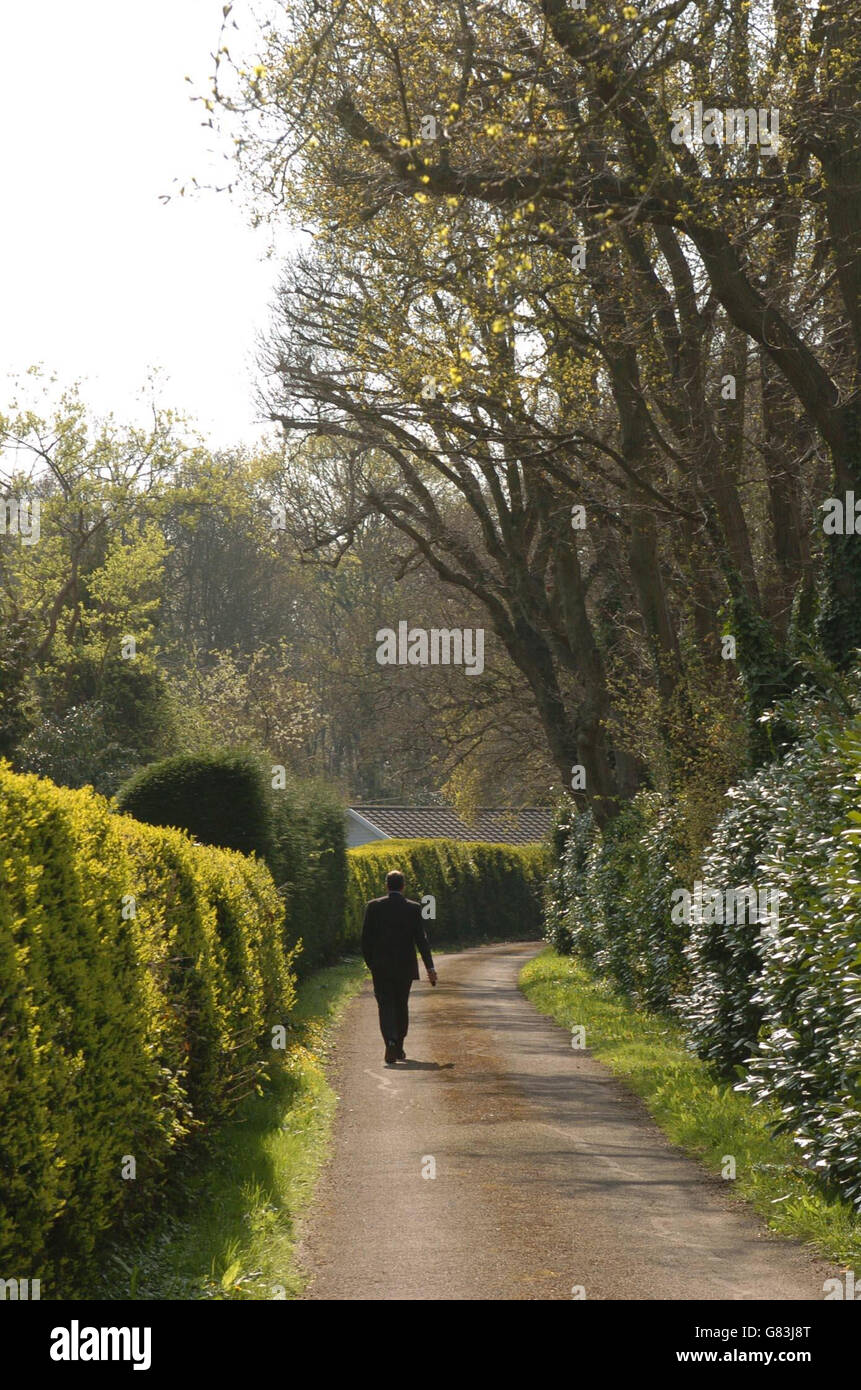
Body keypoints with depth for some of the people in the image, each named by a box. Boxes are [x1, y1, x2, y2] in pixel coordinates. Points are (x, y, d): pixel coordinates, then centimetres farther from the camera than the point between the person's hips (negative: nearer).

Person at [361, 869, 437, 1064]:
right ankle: (398, 1048, 24)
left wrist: (370, 963, 10)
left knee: (386, 1006, 0)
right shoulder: (413, 908, -3)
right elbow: (421, 939, -6)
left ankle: (391, 1043, -22)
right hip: (405, 967, 1)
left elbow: (366, 938, -2)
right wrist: (429, 967, -5)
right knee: (401, 1005, 16)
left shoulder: (374, 906, -4)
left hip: (381, 967, -1)